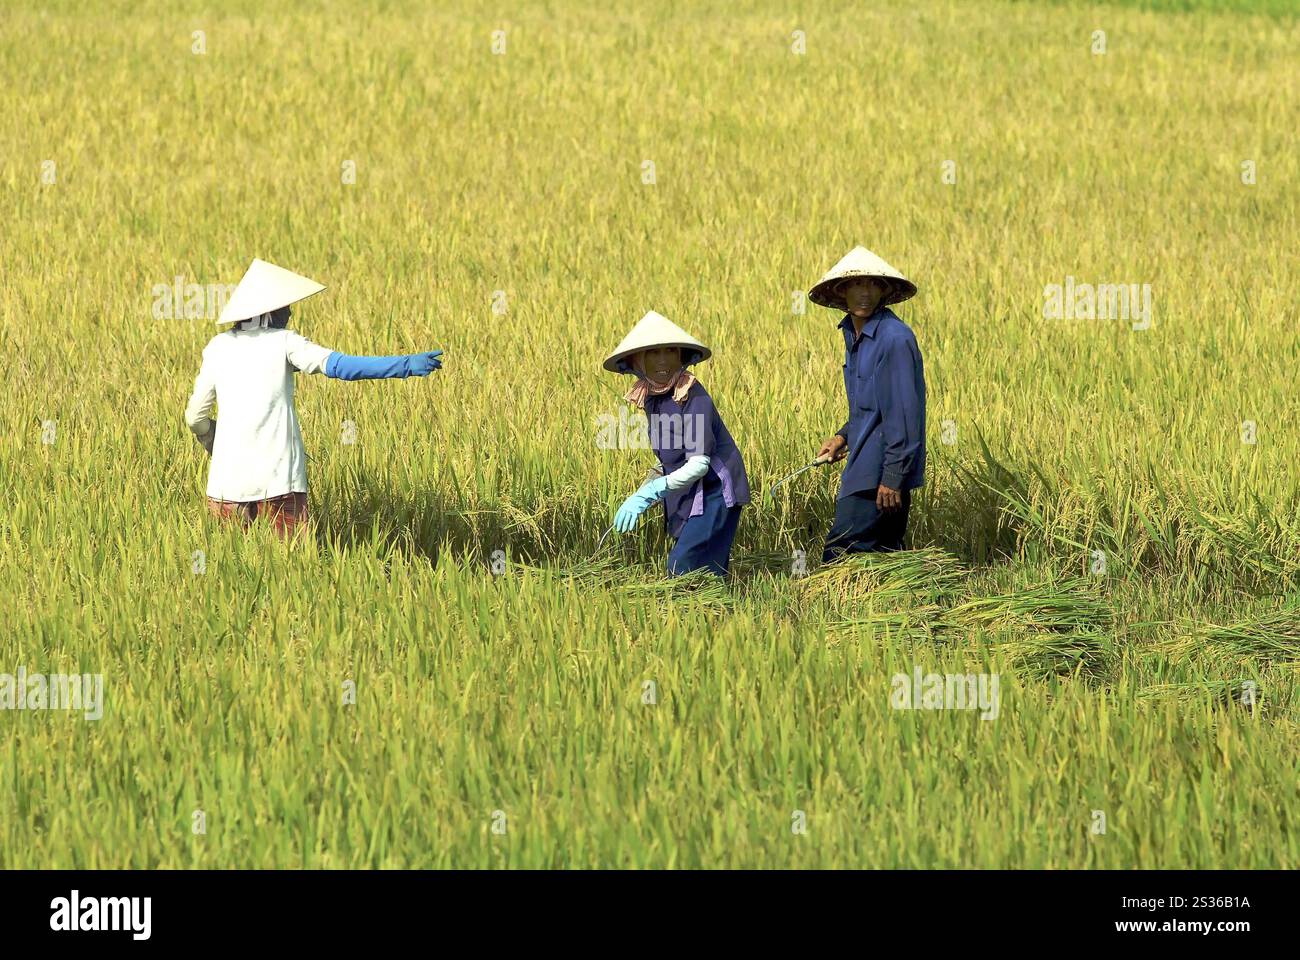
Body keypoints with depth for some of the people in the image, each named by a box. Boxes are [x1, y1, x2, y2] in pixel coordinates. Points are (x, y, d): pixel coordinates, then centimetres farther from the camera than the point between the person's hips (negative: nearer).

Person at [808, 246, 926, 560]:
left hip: (883, 469, -10)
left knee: (839, 556, -11)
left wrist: (892, 478, -21)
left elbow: (903, 411, -19)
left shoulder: (895, 338, -17)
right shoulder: (854, 334, 13)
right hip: (863, 466, 10)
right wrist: (843, 436, 10)